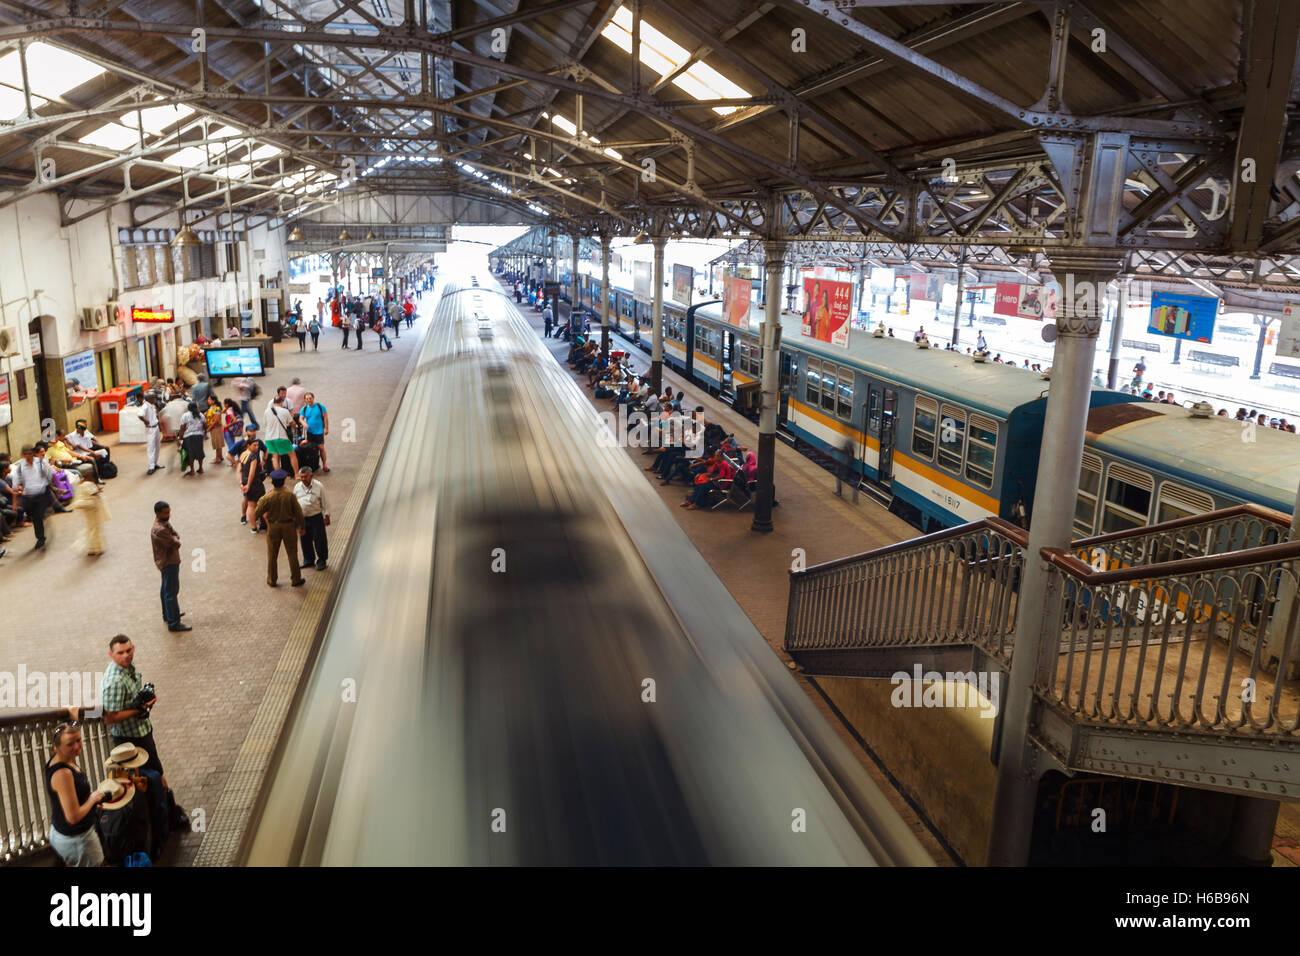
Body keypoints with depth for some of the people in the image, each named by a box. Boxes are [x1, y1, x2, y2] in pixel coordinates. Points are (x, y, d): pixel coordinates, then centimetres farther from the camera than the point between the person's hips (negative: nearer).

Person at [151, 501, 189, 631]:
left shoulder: (165, 522, 2)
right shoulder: (159, 530, -29)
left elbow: (177, 536, 5)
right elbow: (176, 544, -25)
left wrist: (174, 539, -16)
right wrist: (175, 539, -5)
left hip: (166, 562, 11)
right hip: (169, 563, -11)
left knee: (165, 589, 24)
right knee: (172, 593, -5)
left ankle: (167, 615, 41)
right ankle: (173, 623, 0)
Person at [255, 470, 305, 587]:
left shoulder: (267, 497, -16)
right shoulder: (290, 495, -16)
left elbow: (256, 514, -7)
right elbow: (298, 512, -9)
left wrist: (260, 502, 10)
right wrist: (302, 527, 4)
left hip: (273, 528, 1)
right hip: (288, 526, 0)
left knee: (272, 555, 16)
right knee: (292, 554, 12)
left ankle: (272, 580, 26)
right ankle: (296, 580, 20)